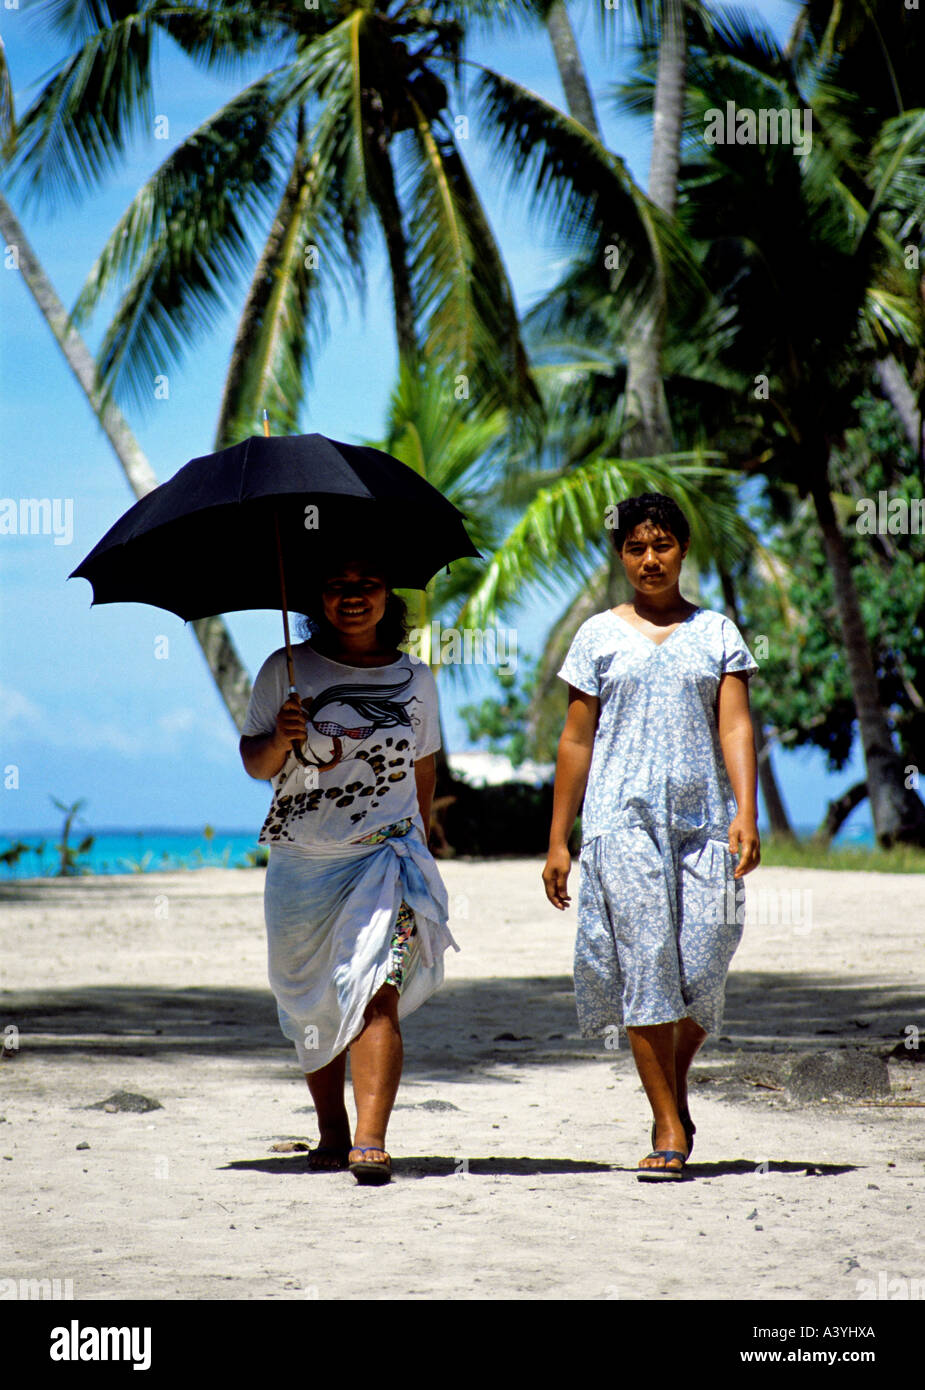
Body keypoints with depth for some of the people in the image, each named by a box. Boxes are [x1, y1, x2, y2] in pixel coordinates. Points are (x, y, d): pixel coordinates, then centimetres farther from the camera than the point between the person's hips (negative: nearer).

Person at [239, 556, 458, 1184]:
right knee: (311, 1005, 12)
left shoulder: (416, 679, 7)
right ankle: (331, 1130, 29)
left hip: (386, 854, -1)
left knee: (375, 993, -18)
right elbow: (255, 763, 3)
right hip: (301, 861, 2)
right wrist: (281, 738, -17)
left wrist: (418, 841, 21)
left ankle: (372, 1139, -26)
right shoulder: (286, 672, 2)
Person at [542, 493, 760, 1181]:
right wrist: (558, 840, 7)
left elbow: (736, 726, 2)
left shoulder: (717, 632, 11)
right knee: (643, 963, -10)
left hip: (702, 818, 1)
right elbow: (576, 739, 10)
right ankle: (668, 1126, -7)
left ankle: (676, 1087, 23)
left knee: (702, 963, -3)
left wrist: (746, 812, -12)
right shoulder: (599, 635, 9)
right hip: (622, 816, -1)